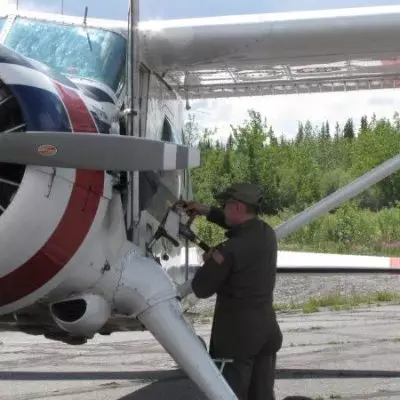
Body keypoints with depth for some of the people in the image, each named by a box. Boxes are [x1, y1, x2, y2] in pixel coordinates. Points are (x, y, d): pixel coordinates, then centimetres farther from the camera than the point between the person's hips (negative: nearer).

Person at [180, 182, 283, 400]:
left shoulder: (230, 250, -21)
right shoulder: (267, 233, 2)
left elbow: (201, 289, -12)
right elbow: (242, 225, 26)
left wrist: (208, 263, 5)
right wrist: (207, 211, 24)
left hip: (236, 332, -7)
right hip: (267, 328, 7)